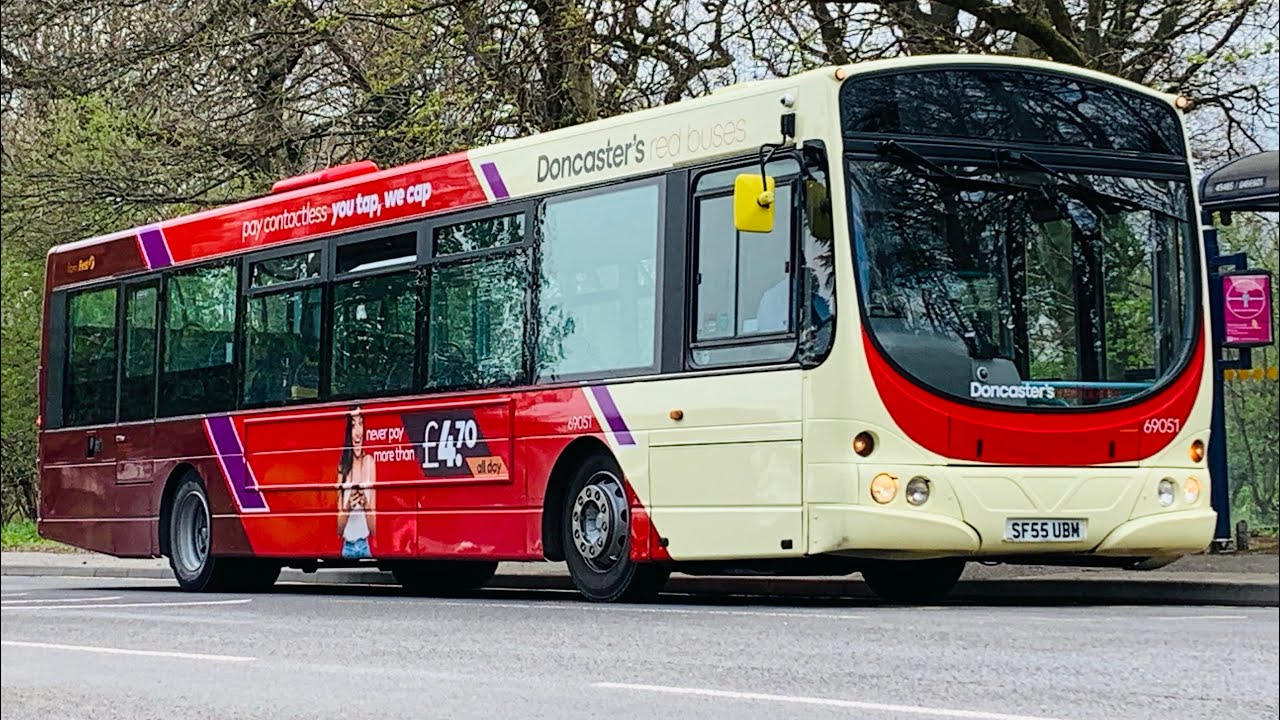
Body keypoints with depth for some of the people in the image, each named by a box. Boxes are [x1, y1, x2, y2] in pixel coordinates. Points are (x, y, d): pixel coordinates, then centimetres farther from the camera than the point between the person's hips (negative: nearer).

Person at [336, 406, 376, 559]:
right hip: (346, 546, 2)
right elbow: (339, 529, 3)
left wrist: (366, 503, -19)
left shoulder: (369, 462, -2)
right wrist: (347, 506, -14)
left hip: (366, 545, -2)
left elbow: (374, 528, -2)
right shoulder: (343, 465, 3)